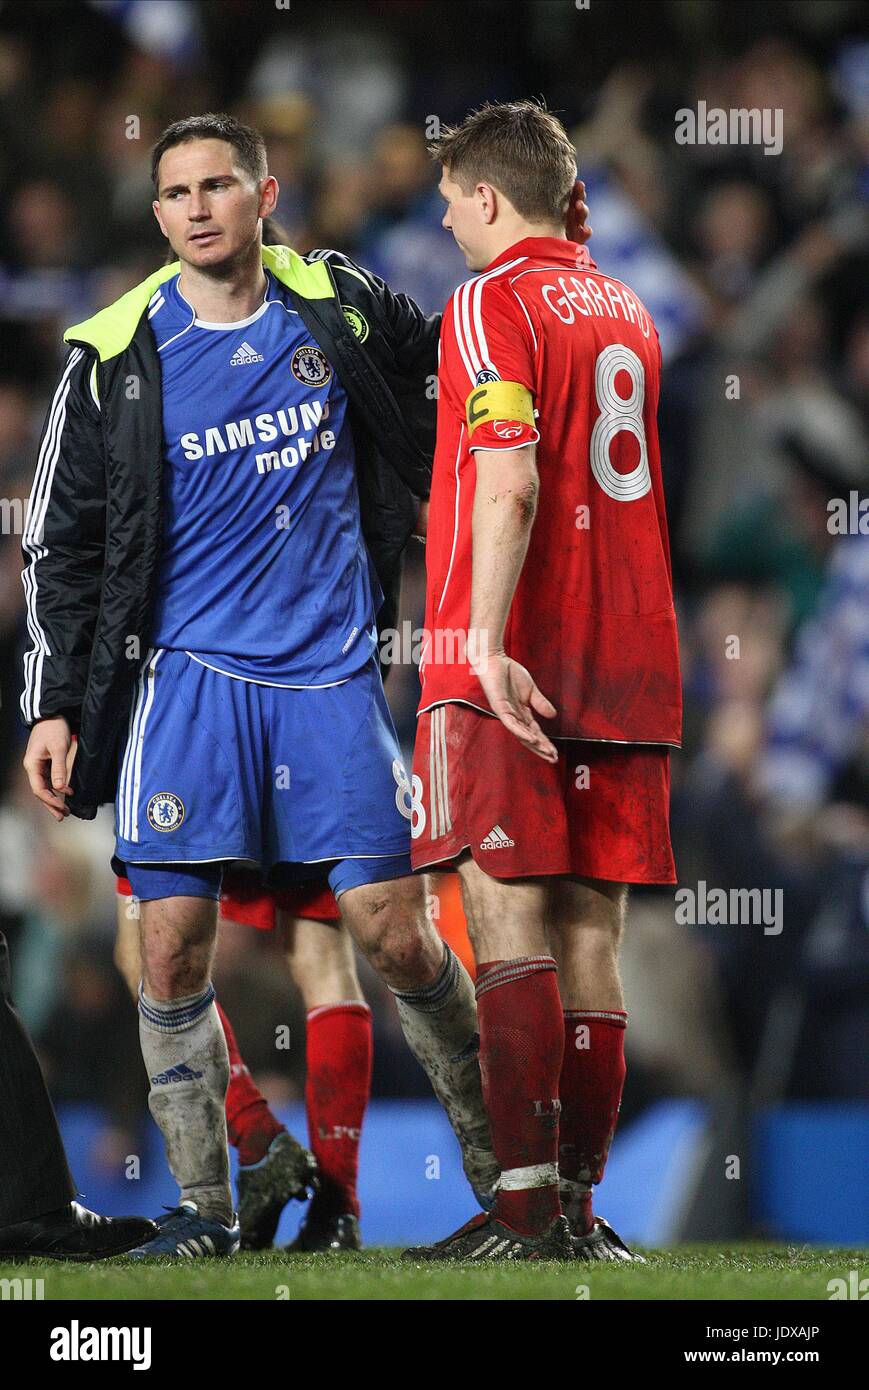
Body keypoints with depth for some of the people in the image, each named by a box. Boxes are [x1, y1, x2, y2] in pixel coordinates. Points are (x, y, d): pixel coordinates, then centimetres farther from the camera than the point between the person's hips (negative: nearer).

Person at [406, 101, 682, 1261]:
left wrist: (486, 638, -23)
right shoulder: (626, 314, 19)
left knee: (507, 920, -11)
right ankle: (579, 1204, 7)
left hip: (509, 669, -7)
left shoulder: (494, 302, -5)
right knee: (590, 935, 7)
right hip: (624, 665, 7)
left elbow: (511, 480, -17)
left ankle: (526, 1207, -18)